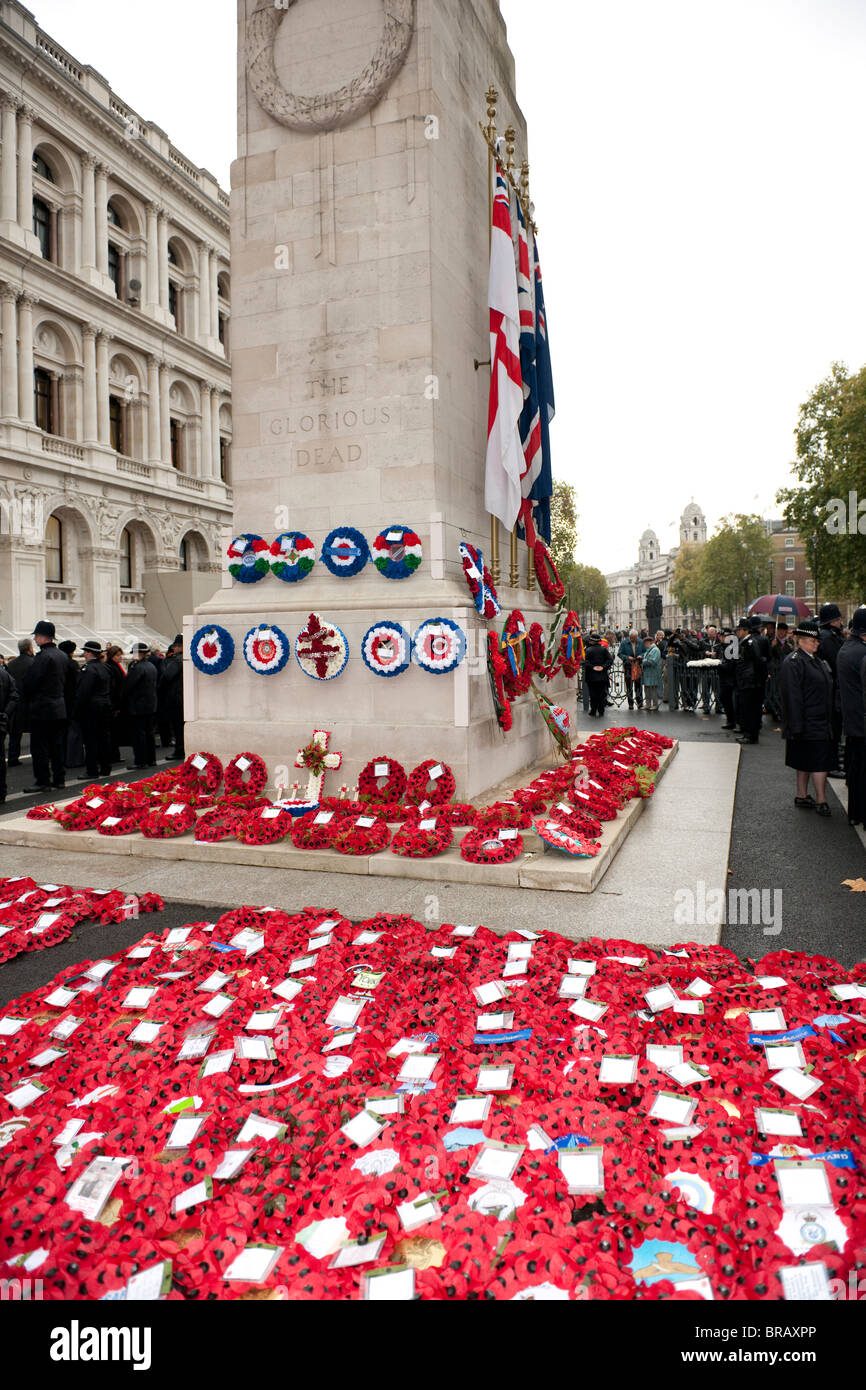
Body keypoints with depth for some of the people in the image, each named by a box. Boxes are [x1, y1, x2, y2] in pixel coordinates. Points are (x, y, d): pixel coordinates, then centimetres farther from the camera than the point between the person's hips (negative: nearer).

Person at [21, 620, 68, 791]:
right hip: (60, 708, 8)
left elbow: (29, 682, -16)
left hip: (42, 709, -8)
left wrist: (26, 694, 2)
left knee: (39, 747, 0)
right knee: (57, 745, 13)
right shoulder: (63, 656, 10)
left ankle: (43, 781, 2)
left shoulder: (43, 657, -17)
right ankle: (59, 779, 17)